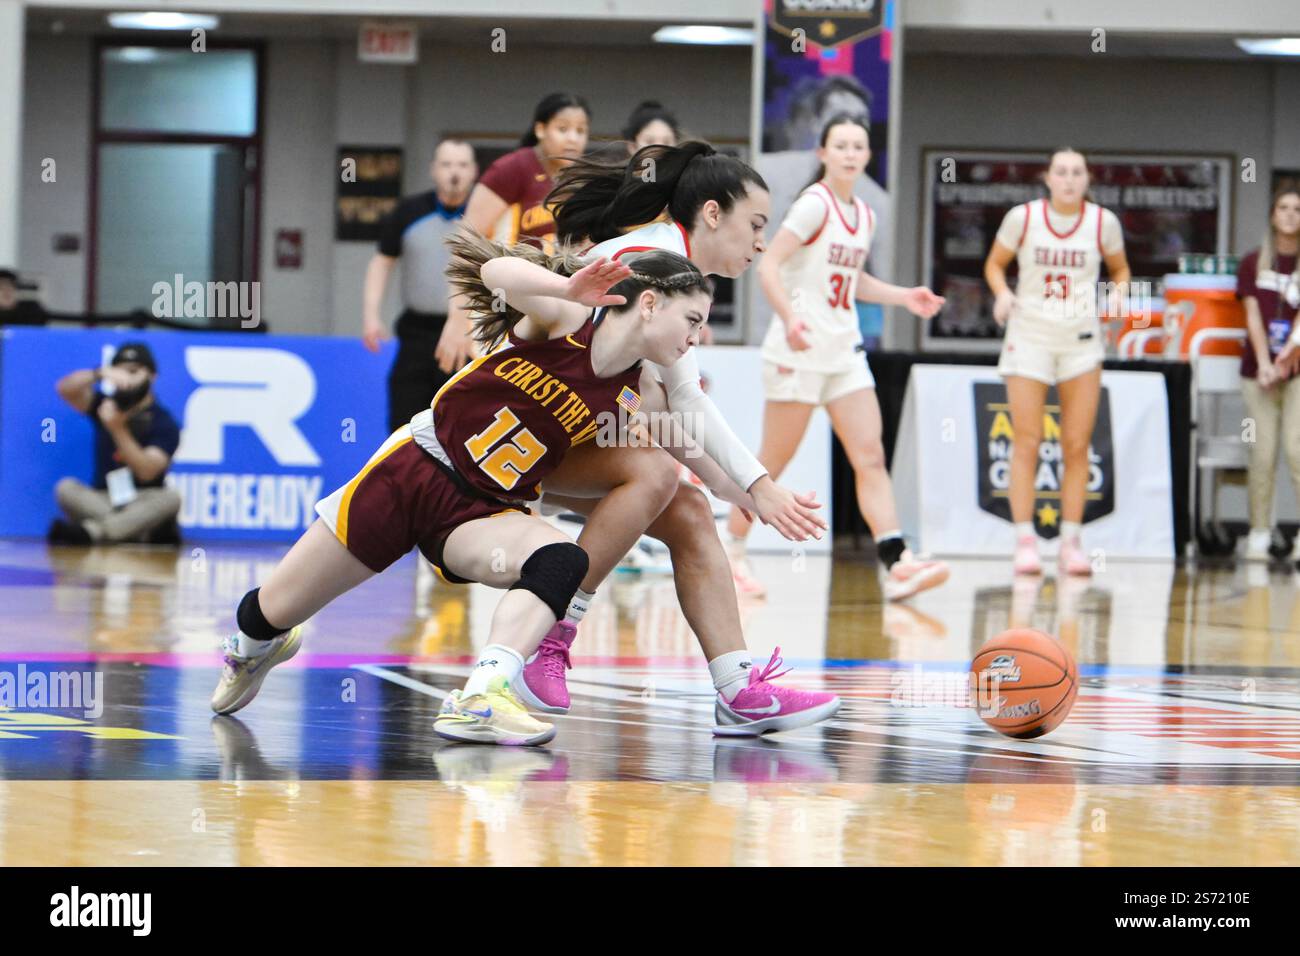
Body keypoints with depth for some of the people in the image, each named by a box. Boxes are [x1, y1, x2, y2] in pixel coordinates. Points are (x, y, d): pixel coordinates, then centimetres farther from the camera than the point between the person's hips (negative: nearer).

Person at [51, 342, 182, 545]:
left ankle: (90, 532, -44)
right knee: (66, 488, -25)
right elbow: (65, 389, -10)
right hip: (101, 501, 2)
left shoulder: (164, 422, -3)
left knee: (171, 498, -32)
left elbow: (147, 472, -18)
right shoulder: (105, 405, 7)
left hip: (143, 505, -2)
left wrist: (118, 429, -28)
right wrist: (100, 374, -28)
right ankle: (145, 534, -37)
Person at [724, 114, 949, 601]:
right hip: (800, 349, -7)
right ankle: (730, 553, 15)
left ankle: (898, 565, -12)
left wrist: (904, 297, 15)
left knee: (871, 457, -4)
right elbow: (769, 265, -18)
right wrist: (789, 318, -33)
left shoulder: (864, 215, 13)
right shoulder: (815, 205, -11)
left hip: (844, 351, 7)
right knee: (773, 464, 0)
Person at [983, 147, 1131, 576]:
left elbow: (1120, 268, 12)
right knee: (1026, 442, -5)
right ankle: (1025, 541, -1)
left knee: (1077, 446, 0)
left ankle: (1071, 543, 5)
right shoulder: (1023, 217, -7)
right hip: (1029, 337, -1)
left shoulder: (1103, 222, -4)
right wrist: (1002, 292, -13)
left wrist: (1119, 291, -8)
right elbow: (995, 263, 6)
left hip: (1081, 341, 2)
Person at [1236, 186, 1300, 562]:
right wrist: (1264, 363, -8)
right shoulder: (1253, 263, 10)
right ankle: (1260, 533, 4)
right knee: (1263, 453, -1)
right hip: (1259, 369, 2)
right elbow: (1253, 316, 3)